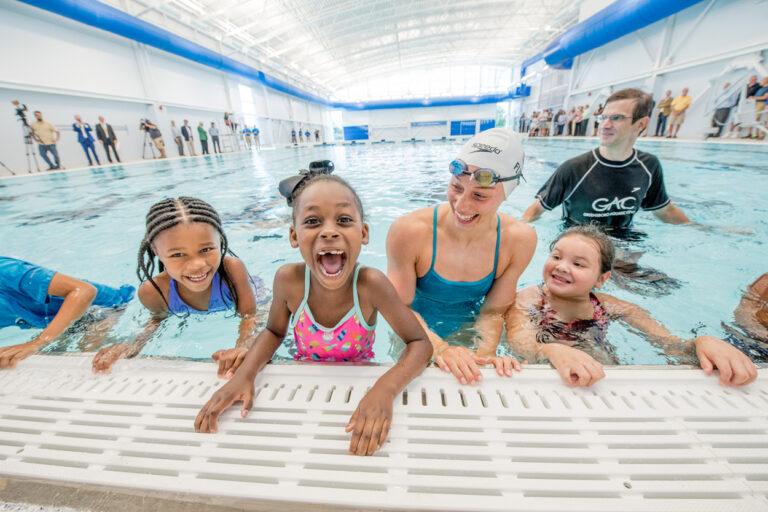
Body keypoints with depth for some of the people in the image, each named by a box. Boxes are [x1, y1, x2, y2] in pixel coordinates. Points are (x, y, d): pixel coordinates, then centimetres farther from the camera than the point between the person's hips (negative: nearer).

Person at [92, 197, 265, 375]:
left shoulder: (232, 268, -43)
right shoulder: (153, 291, -33)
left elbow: (250, 315, -35)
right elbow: (159, 317, -9)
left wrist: (242, 346, -55)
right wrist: (135, 345, -28)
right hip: (193, 322, 2)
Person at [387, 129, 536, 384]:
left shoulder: (519, 240, -17)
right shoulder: (409, 231, -27)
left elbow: (493, 311, -10)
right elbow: (401, 307, -20)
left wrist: (484, 353, -26)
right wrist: (439, 348, -33)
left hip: (468, 336, 2)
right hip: (417, 339, -1)